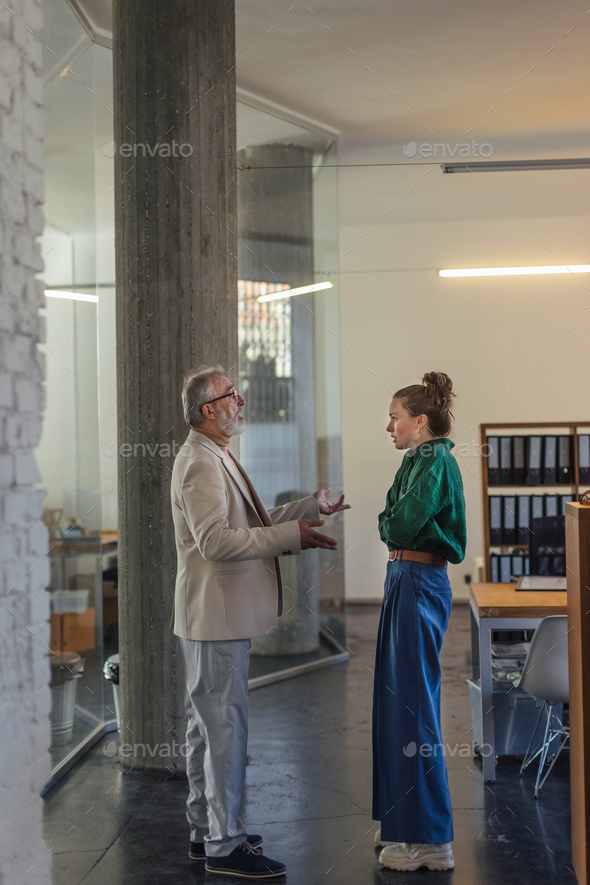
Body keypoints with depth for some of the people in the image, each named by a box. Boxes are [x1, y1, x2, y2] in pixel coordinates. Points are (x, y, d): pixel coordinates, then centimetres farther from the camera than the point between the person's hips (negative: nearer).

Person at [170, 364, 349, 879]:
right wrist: (291, 535, -26)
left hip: (223, 617, 11)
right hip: (216, 617, -11)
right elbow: (216, 540, -27)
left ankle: (207, 831, 25)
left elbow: (254, 524, 21)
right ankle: (224, 846, 1)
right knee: (226, 726, -6)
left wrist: (311, 507, 14)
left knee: (209, 725, 15)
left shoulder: (217, 458, 17)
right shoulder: (200, 463, -17)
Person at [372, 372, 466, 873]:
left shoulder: (435, 461, -14)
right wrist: (394, 524, -3)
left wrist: (386, 521, -4)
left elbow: (402, 525, -22)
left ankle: (430, 840, 3)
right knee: (399, 699, 15)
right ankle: (404, 819, 27)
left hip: (419, 583, -10)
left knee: (413, 704, -5)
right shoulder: (421, 460, 16)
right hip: (406, 580, 10)